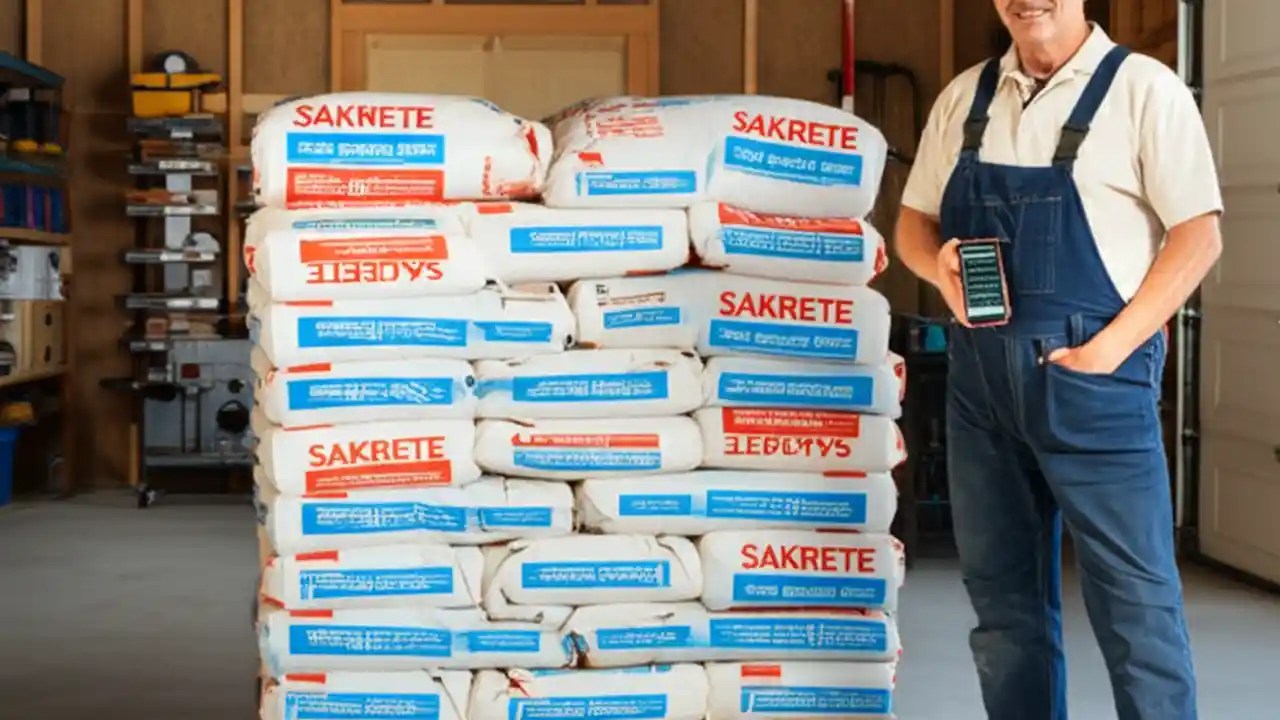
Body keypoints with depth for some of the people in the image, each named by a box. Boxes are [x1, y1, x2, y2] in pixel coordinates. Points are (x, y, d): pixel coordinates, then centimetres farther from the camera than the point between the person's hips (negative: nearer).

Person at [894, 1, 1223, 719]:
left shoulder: (1143, 88, -4)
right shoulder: (965, 97, 11)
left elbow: (1198, 236, -8)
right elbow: (914, 222, 17)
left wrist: (1111, 348, -15)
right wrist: (940, 262, -7)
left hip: (1089, 370, -5)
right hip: (979, 370, 5)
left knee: (1135, 598, -3)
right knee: (1003, 592, 12)